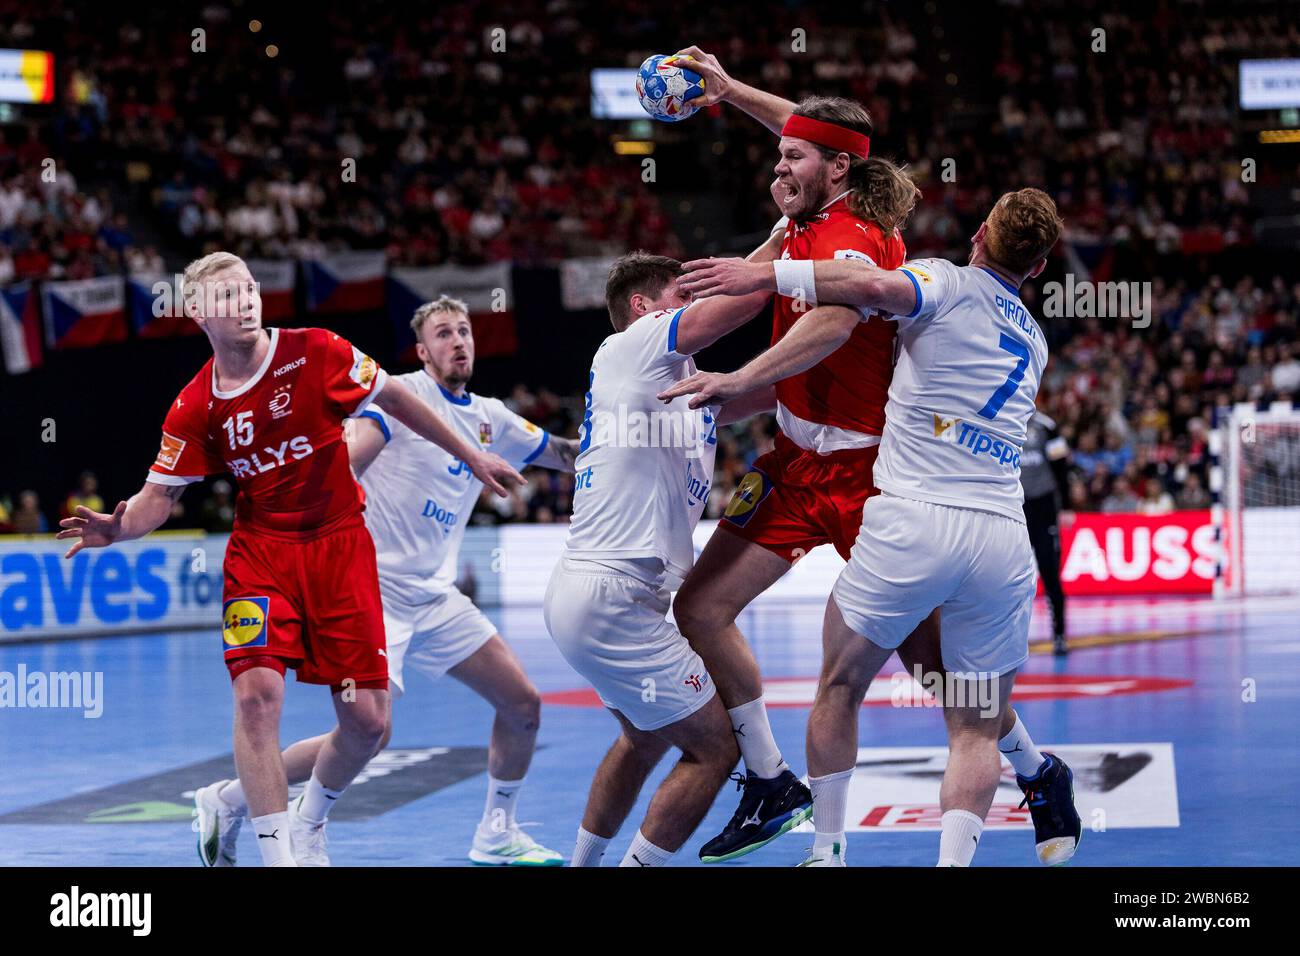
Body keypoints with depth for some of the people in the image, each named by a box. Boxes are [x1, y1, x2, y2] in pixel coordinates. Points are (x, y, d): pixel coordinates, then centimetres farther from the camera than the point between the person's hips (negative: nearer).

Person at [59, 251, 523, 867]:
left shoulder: (314, 352, -9)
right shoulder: (196, 408, -6)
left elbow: (394, 398, 5)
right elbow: (159, 496, 0)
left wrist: (472, 456, 12)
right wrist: (117, 528, -22)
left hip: (340, 545, 0)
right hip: (260, 550, 0)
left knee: (367, 723, -3)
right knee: (257, 692, -23)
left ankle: (308, 824, 27)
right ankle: (277, 855, -13)